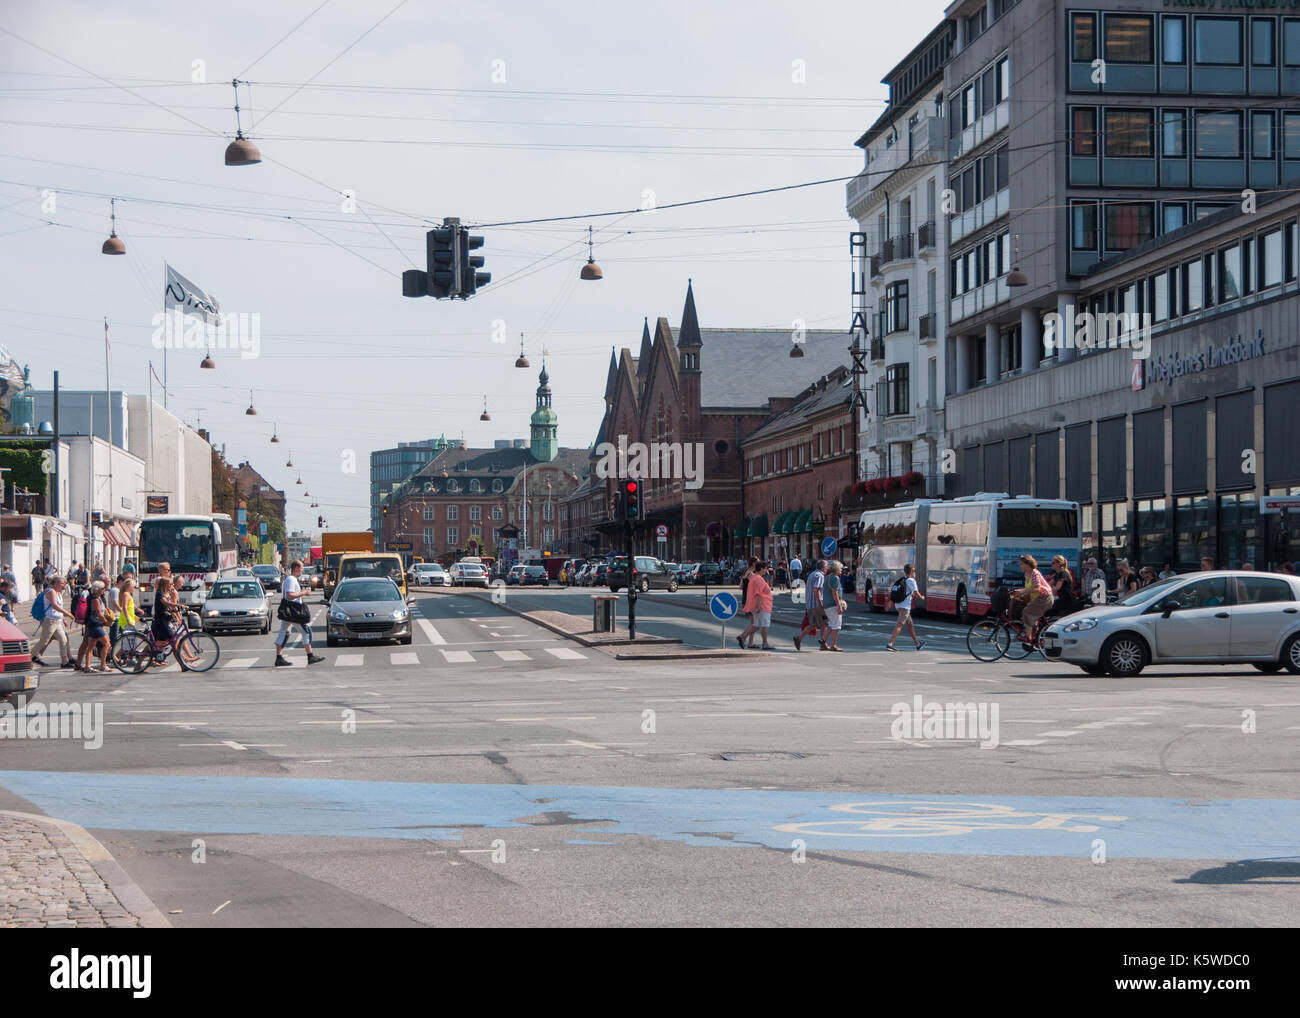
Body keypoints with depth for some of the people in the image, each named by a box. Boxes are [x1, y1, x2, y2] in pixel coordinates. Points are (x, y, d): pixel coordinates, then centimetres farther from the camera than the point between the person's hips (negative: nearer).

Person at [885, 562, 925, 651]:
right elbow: (916, 593, -12)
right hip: (905, 606, -9)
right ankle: (890, 644, -22)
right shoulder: (911, 580, -9)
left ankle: (918, 644, 28)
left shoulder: (901, 580, 14)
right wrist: (921, 597, 8)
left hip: (898, 605, 9)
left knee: (910, 624, 18)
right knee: (899, 625, -13)